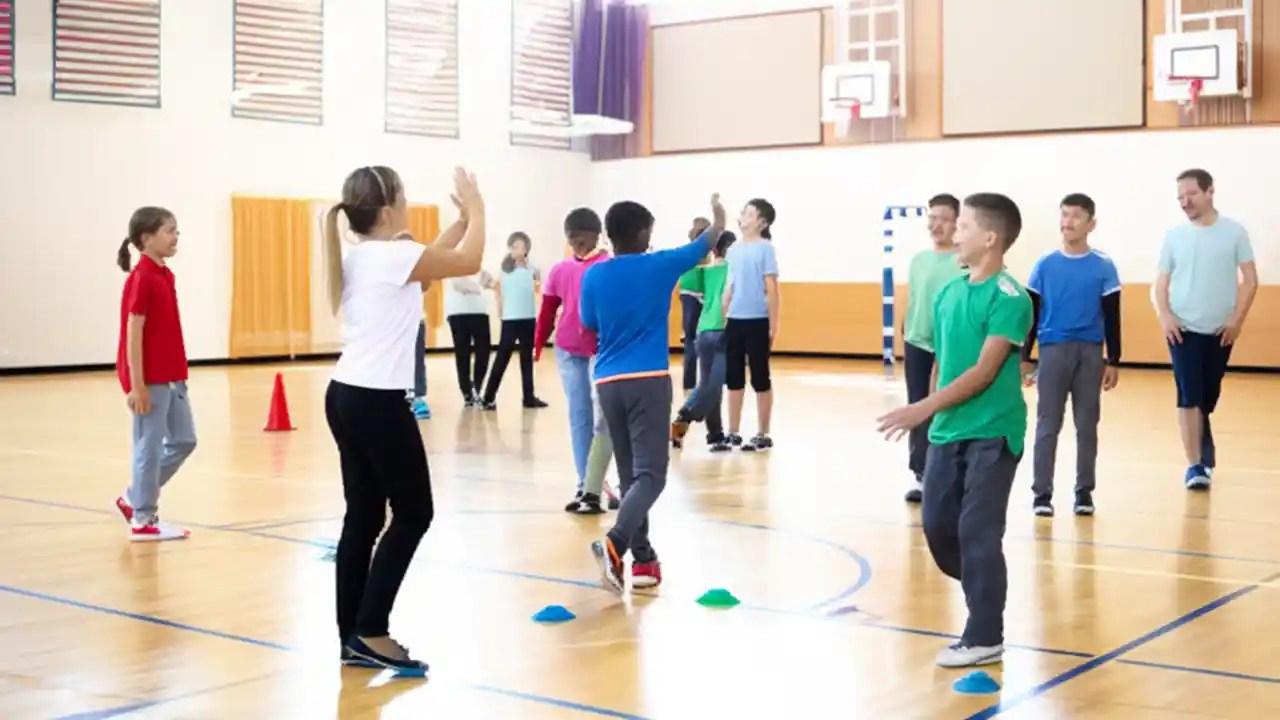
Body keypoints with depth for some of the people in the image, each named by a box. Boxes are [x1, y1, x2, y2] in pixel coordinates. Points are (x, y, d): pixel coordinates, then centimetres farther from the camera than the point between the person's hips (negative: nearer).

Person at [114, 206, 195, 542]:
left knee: (184, 441, 13)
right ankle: (144, 520, 10)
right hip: (150, 379, -9)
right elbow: (133, 334, -17)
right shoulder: (142, 279, -15)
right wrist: (136, 384, -19)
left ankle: (134, 499, 25)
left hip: (172, 376, 9)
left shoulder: (165, 275, 11)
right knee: (150, 447, -1)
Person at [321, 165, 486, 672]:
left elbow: (433, 258, 24)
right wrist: (477, 208, 7)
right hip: (377, 402, -9)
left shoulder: (360, 256, 12)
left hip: (346, 396, 9)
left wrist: (463, 218, 20)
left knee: (364, 516, 12)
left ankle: (353, 636, 15)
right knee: (413, 514, 1)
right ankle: (370, 633, 2)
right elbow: (468, 262, -6)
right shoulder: (392, 255, -15)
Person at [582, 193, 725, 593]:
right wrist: (718, 221, 36)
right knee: (650, 472, -8)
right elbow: (703, 245, 17)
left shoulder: (593, 276, 4)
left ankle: (643, 559, 13)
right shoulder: (660, 266, -2)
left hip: (608, 383, 4)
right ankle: (614, 543, -29)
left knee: (630, 473, 11)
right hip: (648, 381, -4)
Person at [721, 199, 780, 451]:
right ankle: (733, 433, 19)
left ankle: (763, 435, 12)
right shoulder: (733, 249, 10)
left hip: (757, 322, -6)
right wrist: (721, 318, 13)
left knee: (760, 379, 3)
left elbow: (772, 289, -8)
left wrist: (774, 325, -10)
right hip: (734, 322, 6)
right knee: (733, 378, 10)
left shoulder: (765, 248, -7)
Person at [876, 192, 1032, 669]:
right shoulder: (948, 293, 9)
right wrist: (933, 417, 12)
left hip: (992, 434, -7)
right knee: (937, 525, 10)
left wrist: (923, 408, -25)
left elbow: (983, 372, -19)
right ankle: (984, 592, 35)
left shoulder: (1008, 298, -14)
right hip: (946, 431, 7)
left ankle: (985, 638, 9)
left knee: (977, 532, -3)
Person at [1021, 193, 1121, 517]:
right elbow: (1031, 315, 5)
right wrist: (1025, 358, 2)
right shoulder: (1045, 265, 3)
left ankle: (1084, 491, 16)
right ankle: (1042, 493, 7)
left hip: (1090, 353, 0)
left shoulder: (1104, 267, 2)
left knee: (1087, 425, 6)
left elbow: (1112, 318, 3)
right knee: (1047, 425, 1)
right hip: (1052, 351, 0)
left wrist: (1113, 361, 0)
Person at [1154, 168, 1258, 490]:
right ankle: (1196, 465, -5)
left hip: (1220, 331, 0)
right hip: (1183, 330, 0)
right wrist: (1164, 315, -11)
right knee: (1189, 397, -9)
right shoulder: (1174, 236, 3)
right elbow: (1162, 282, 5)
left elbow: (1250, 280, 0)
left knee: (1208, 399, 11)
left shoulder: (1234, 232, -1)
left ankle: (1204, 453, 34)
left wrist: (1237, 319, -11)